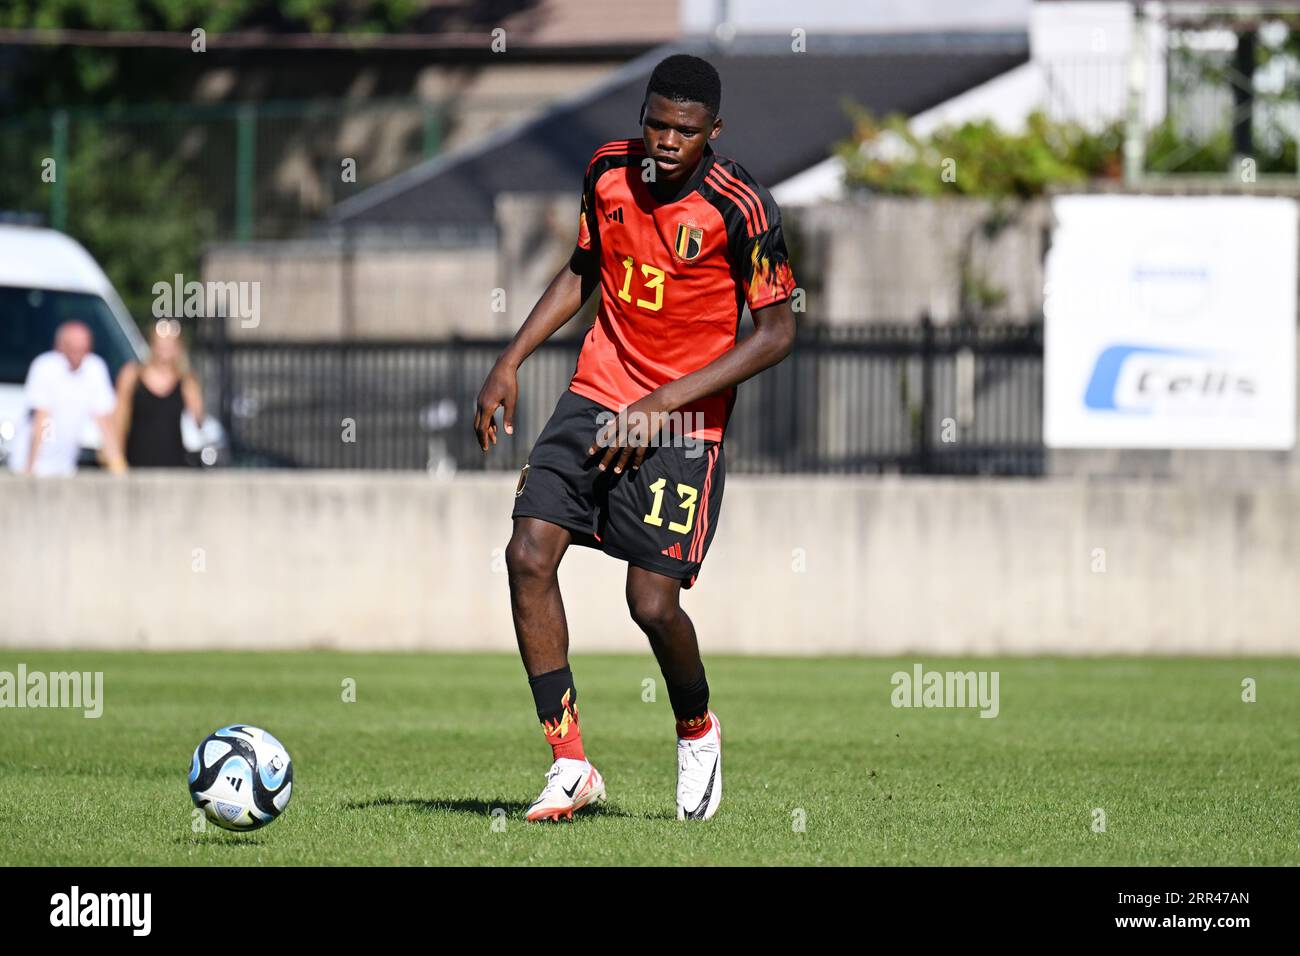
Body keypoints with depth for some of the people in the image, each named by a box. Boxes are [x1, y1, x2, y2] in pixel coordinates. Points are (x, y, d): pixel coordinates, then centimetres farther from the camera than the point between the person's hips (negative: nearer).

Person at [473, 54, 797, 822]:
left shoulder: (740, 209, -14)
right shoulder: (609, 171, 1)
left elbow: (777, 333, -11)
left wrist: (665, 401, -16)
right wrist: (511, 362, 9)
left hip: (683, 421, -5)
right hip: (597, 396, 5)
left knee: (653, 603, -11)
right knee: (530, 554, -12)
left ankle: (698, 731, 23)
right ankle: (570, 767, -4)